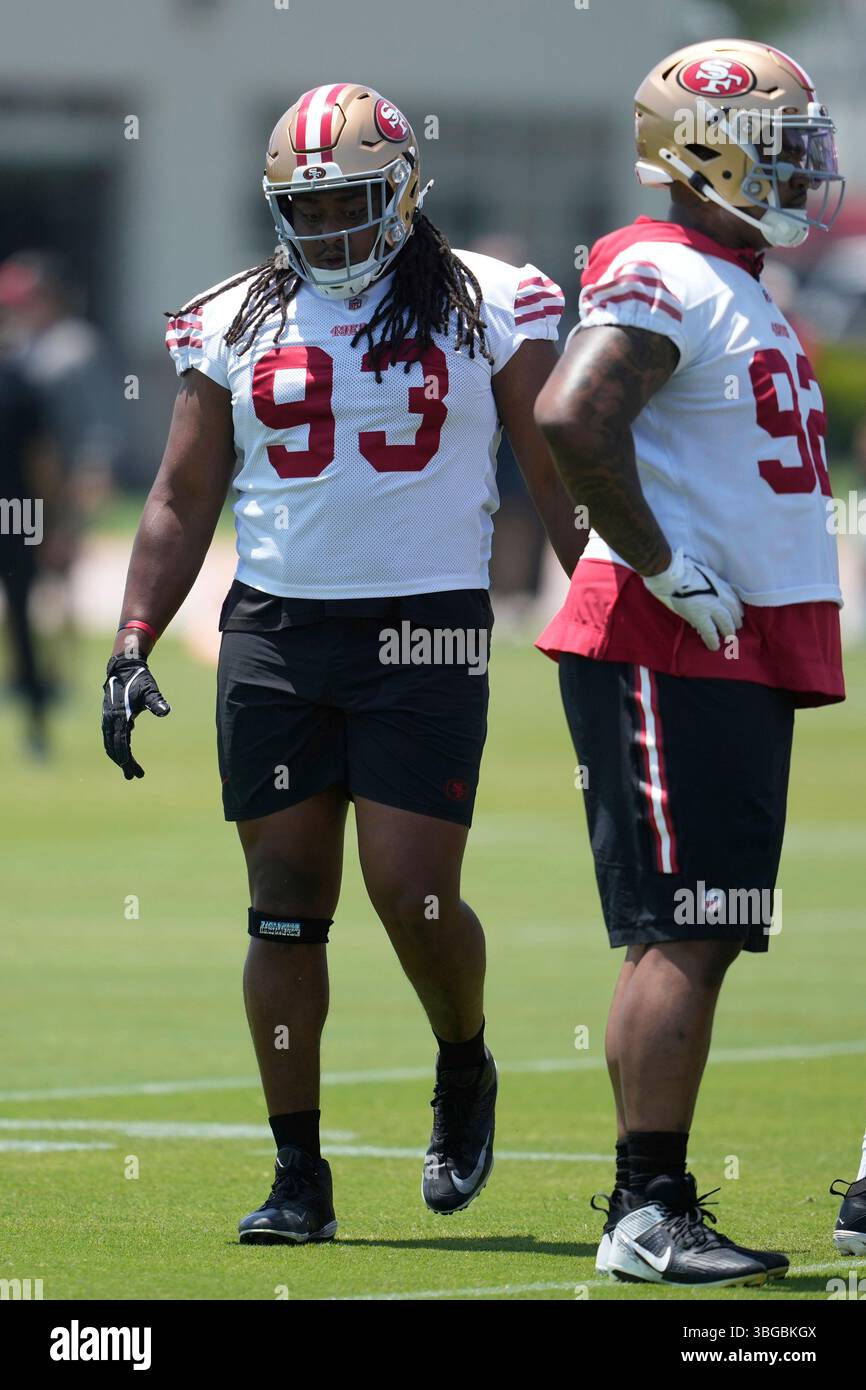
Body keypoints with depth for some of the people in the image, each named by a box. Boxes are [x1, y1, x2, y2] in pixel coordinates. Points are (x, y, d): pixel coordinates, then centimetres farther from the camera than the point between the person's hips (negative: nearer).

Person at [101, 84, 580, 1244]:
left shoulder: (484, 309, 3)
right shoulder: (238, 323, 9)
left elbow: (557, 478, 6)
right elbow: (184, 500, 14)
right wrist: (132, 646, 5)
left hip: (426, 632, -3)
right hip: (275, 629, 3)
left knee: (412, 895, -11)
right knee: (286, 909, 1)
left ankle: (465, 1069, 20)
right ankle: (299, 1179, 7)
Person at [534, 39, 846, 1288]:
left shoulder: (743, 292, 19)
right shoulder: (665, 281, -14)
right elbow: (571, 416, -29)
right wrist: (662, 566, -21)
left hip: (744, 655, 10)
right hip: (670, 656, -10)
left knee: (702, 936, 11)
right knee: (680, 935, -10)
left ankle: (658, 1204, 15)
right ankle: (646, 1215, -9)